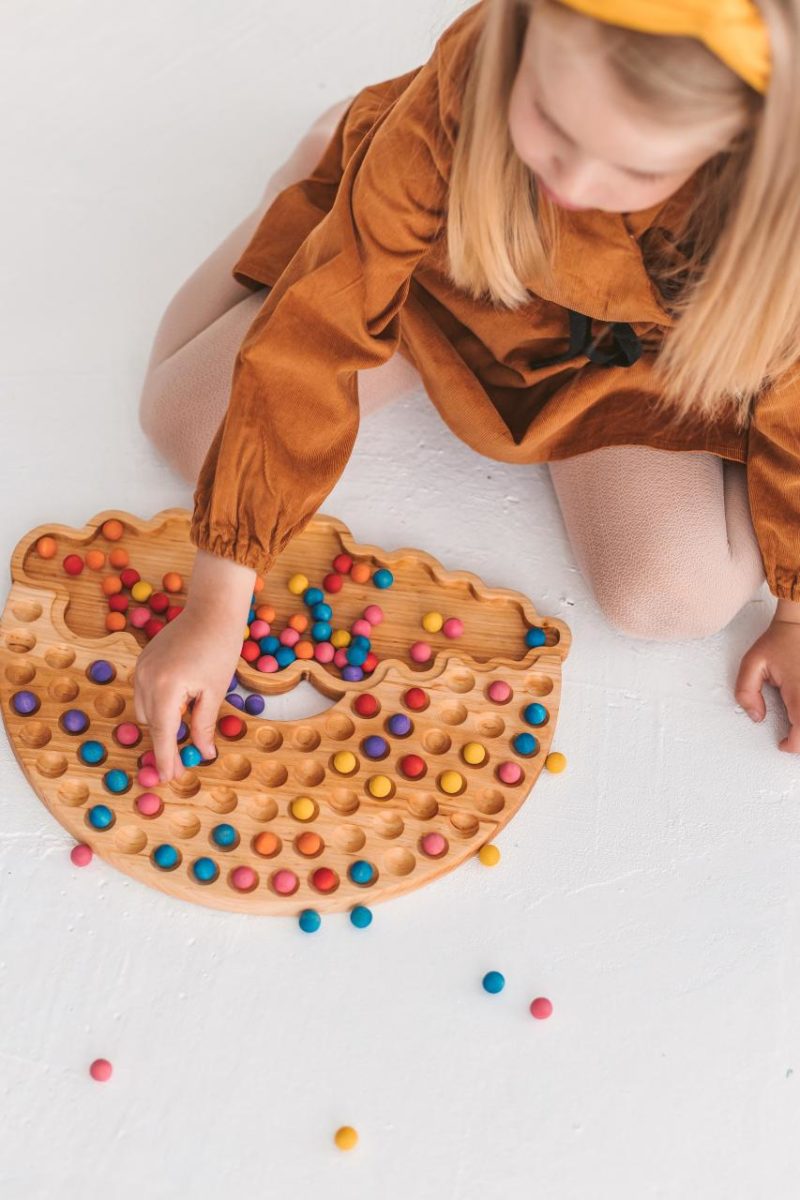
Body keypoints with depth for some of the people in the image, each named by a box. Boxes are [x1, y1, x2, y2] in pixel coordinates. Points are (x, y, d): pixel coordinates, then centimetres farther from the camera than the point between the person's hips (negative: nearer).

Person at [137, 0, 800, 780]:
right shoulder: (466, 82, -39)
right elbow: (315, 333, -35)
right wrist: (215, 611, -35)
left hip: (639, 341, 1)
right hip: (446, 283, 0)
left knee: (677, 597, -16)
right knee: (187, 424, -4)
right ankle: (339, 159, 21)